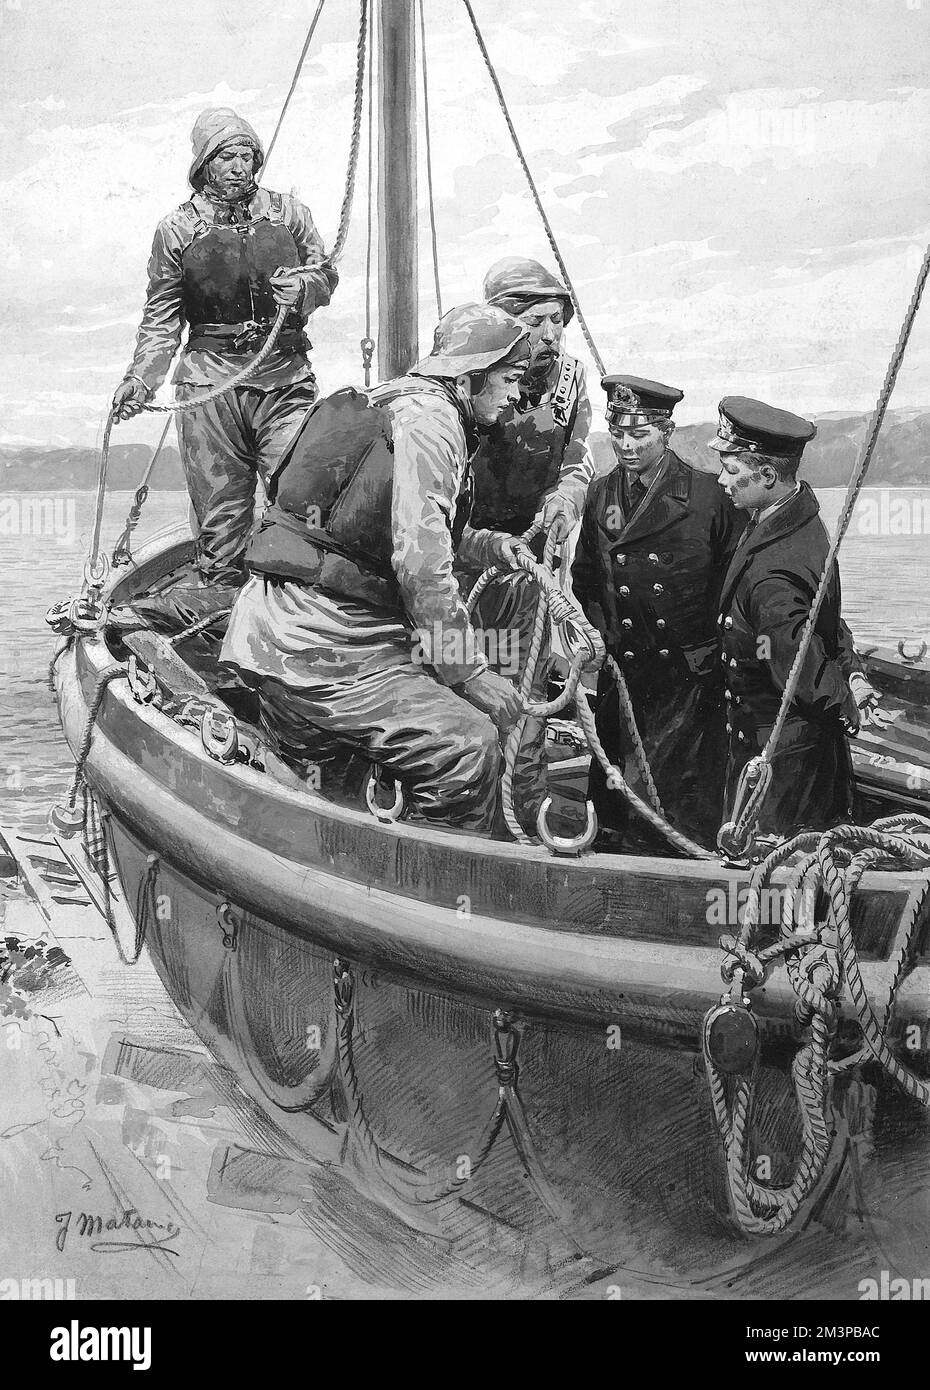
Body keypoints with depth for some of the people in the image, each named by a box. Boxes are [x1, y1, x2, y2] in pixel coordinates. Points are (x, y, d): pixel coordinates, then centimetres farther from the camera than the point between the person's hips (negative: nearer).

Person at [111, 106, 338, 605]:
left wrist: (303, 287, -11)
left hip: (287, 378, 1)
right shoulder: (177, 229, 8)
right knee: (221, 509, 0)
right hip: (210, 380, -1)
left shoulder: (287, 212, 12)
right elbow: (161, 317, 8)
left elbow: (326, 273, 13)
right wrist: (140, 378, -6)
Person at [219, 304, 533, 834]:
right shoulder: (428, 414, -10)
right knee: (469, 744, -17)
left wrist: (487, 544, 18)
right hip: (320, 646, -11)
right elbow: (421, 562, -19)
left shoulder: (396, 400, 21)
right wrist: (471, 673, -14)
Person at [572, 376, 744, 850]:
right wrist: (597, 629, 1)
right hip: (620, 672, 4)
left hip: (689, 677, -4)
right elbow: (584, 579, 17)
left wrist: (714, 644, -6)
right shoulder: (601, 494, 7)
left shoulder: (707, 496, -6)